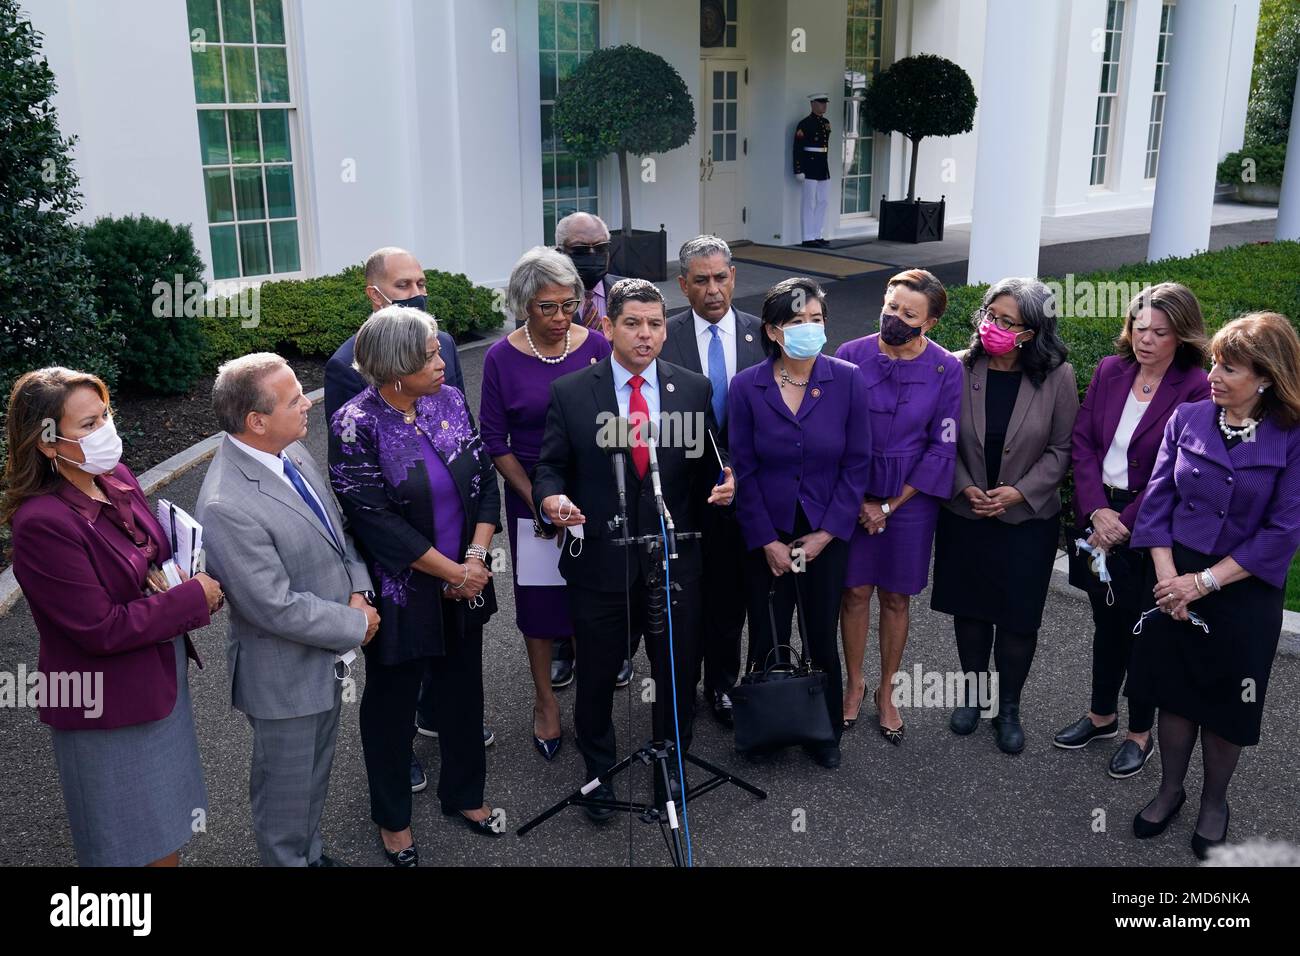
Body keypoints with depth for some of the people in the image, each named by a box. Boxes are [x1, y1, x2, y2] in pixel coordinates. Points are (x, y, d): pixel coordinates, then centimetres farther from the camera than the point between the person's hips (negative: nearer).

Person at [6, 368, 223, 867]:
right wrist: (195, 597, -18)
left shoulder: (115, 477, -3)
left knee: (169, 834, 23)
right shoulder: (42, 524, -26)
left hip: (162, 679, 7)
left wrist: (173, 576, -9)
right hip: (109, 710, -7)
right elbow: (103, 629, -25)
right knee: (138, 847, 12)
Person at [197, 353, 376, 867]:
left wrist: (357, 591, -8)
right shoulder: (227, 507, -32)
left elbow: (336, 526, 7)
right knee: (285, 785, 16)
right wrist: (357, 625, -16)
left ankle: (310, 853, 49)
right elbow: (276, 607, -27)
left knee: (315, 772, 27)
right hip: (285, 674, -8)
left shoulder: (292, 449, -6)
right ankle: (287, 858, 40)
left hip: (327, 658, 8)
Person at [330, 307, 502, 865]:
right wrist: (453, 572, -16)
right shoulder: (356, 426, -18)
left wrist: (476, 557, -12)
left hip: (465, 584, 5)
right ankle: (392, 817, 37)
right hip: (401, 593, -5)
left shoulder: (450, 401, -3)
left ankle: (463, 794, 43)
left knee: (463, 689, 19)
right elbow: (376, 521, -20)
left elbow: (485, 480, 0)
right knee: (392, 700, 14)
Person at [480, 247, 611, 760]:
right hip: (533, 496, -1)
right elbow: (495, 440, -4)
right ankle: (545, 700, 28)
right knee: (539, 597, 10)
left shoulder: (596, 346, -5)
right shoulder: (502, 358, -8)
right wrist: (537, 500, -10)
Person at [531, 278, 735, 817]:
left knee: (677, 673, 14)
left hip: (676, 560, 2)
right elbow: (549, 465, 0)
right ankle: (598, 772, 38)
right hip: (600, 563, -1)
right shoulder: (569, 393, -4)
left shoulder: (695, 390, 2)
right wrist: (552, 499, -21)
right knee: (596, 675, 14)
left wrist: (721, 485, -14)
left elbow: (706, 462, 8)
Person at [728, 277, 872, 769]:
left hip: (826, 536, 1)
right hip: (767, 538, 0)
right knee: (767, 642, 6)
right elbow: (743, 470, -4)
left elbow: (857, 463, -4)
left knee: (822, 637, 11)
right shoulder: (746, 387, -8)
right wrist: (768, 542, -7)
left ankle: (825, 733, 30)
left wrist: (825, 534, -7)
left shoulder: (847, 380, -7)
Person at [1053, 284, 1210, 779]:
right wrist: (1096, 509, -11)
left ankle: (1141, 733, 26)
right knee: (1107, 621, 18)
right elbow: (1082, 441, 0)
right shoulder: (1110, 371, 2)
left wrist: (1126, 522, -16)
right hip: (1100, 514, 4)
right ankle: (1101, 715, 36)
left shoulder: (1196, 390, -13)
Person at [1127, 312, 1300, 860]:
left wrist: (1205, 581, -16)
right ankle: (1170, 790, 33)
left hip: (1244, 591, -2)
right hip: (1176, 582, 2)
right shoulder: (1187, 419, -4)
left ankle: (1214, 803, 33)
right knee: (1175, 690, 13)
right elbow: (1157, 500, -2)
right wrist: (1167, 574, -12)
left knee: (1226, 703, 12)